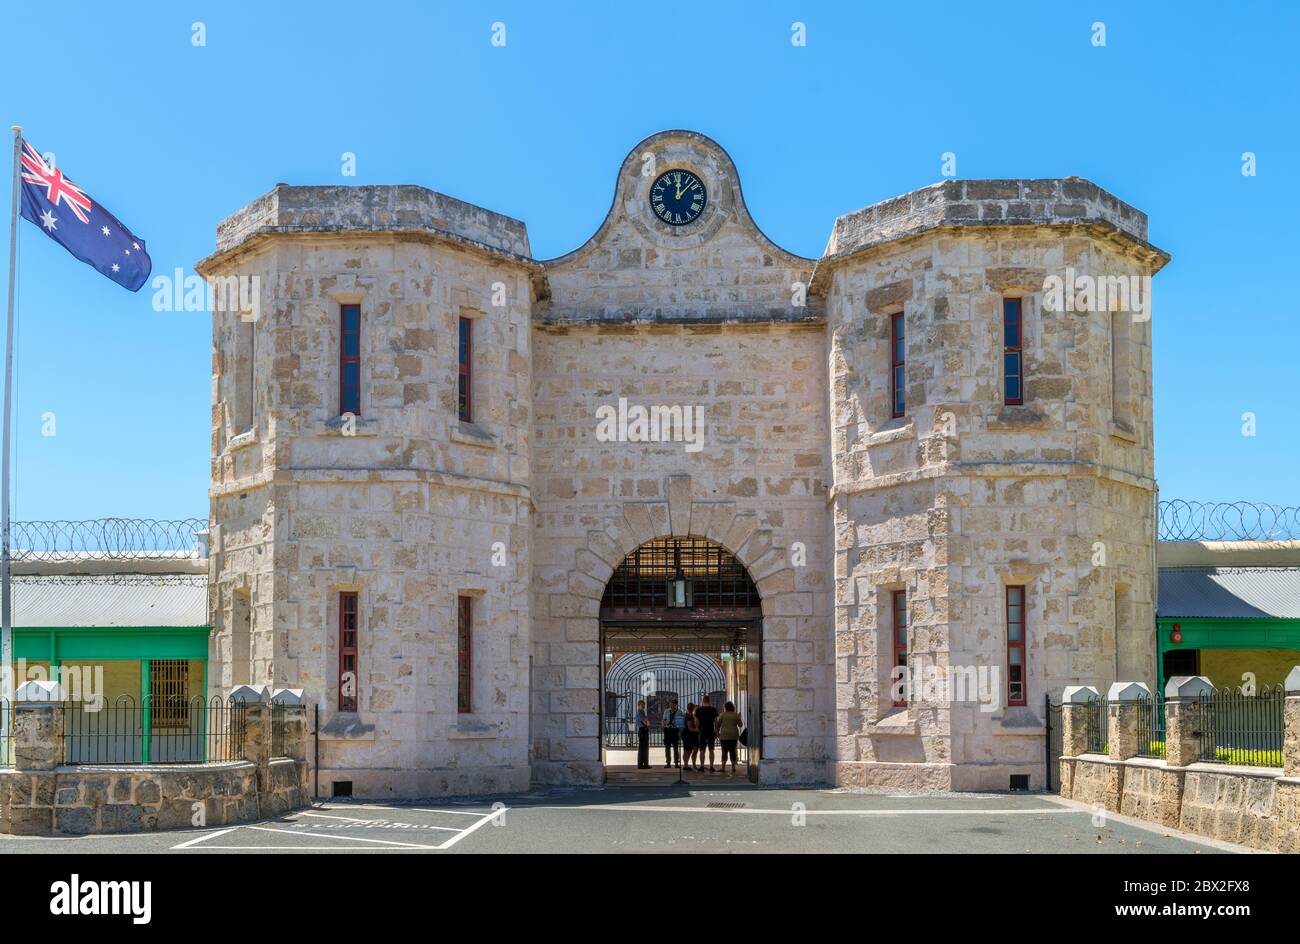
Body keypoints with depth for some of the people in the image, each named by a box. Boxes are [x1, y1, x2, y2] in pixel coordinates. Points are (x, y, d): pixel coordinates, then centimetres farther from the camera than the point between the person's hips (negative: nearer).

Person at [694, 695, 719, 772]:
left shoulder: (698, 710, -3)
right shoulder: (713, 710, -2)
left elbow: (696, 722, -1)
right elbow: (716, 722, 0)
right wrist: (716, 731, 8)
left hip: (702, 732, -1)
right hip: (711, 732, 1)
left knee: (702, 750, 4)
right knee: (711, 750, 5)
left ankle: (702, 766, 1)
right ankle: (711, 766, 2)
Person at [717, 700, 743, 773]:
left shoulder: (722, 715, -3)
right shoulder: (735, 715, 3)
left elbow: (718, 725, 0)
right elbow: (740, 725, 8)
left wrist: (717, 733, 12)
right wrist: (739, 718, 23)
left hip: (724, 735, -2)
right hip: (734, 735, 2)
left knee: (724, 751, 1)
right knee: (732, 751, 5)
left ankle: (723, 766, -4)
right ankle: (733, 766, 1)